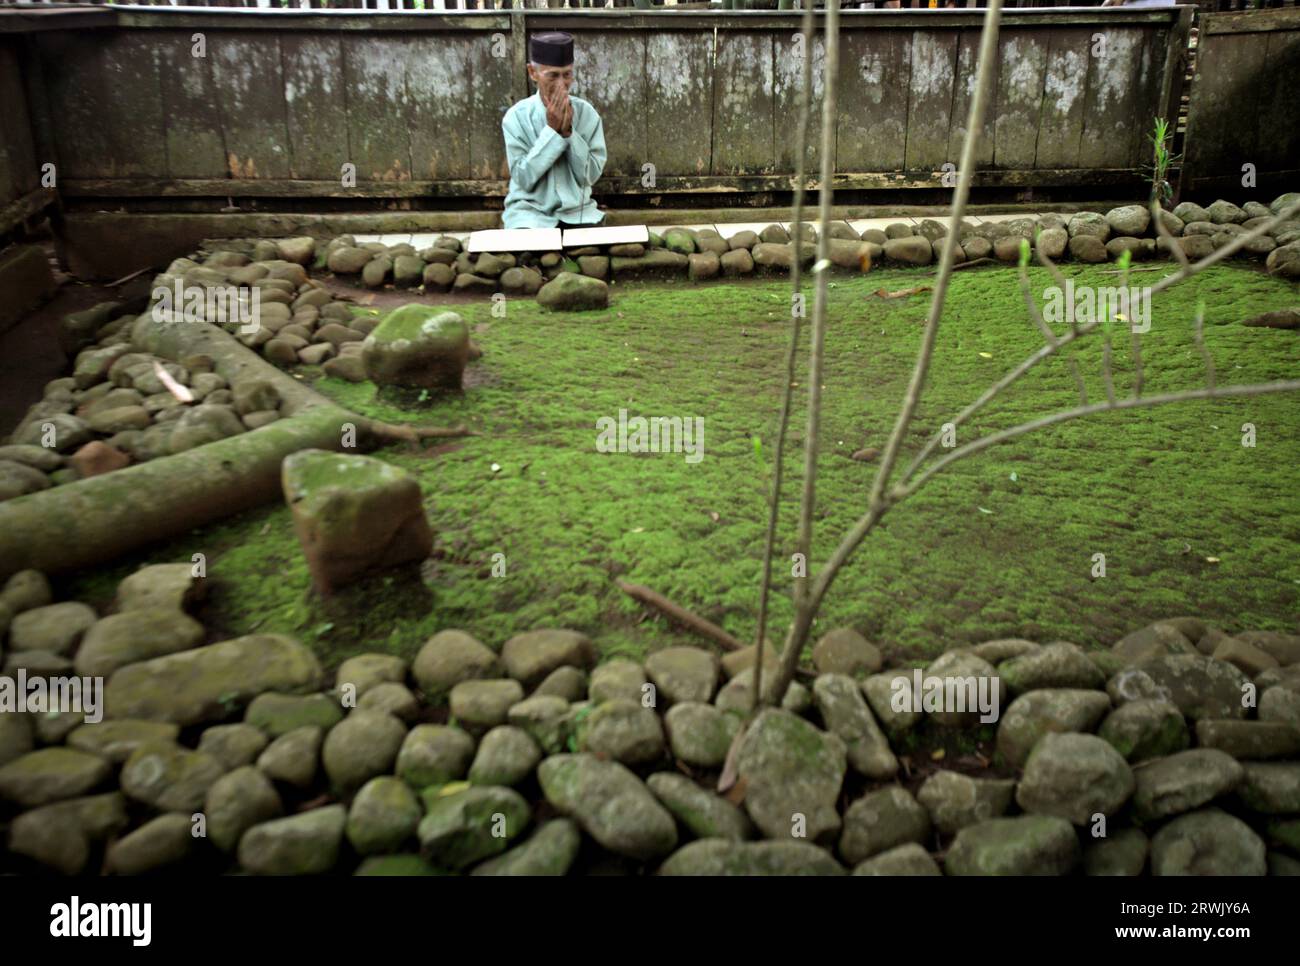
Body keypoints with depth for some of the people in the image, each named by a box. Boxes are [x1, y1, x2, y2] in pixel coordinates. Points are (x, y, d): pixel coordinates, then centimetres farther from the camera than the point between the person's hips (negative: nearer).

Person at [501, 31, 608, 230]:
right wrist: (551, 130, -17)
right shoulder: (516, 116, -7)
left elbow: (590, 175, -5)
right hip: (529, 210, -2)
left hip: (577, 210, 2)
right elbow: (523, 178, -13)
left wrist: (568, 131, -16)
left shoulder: (587, 113, -2)